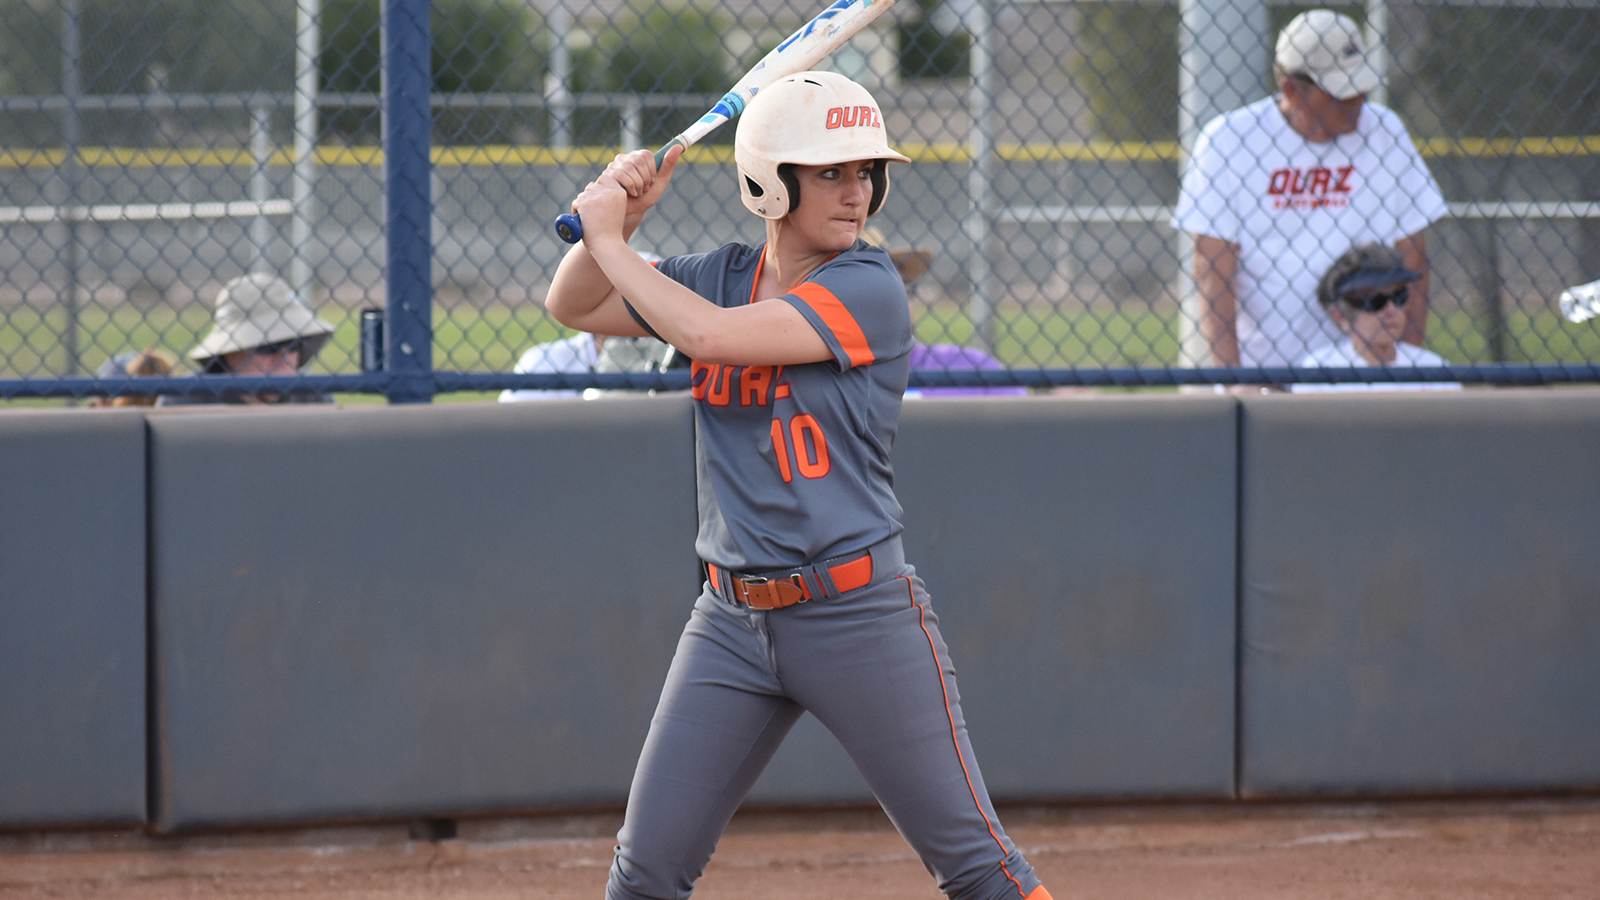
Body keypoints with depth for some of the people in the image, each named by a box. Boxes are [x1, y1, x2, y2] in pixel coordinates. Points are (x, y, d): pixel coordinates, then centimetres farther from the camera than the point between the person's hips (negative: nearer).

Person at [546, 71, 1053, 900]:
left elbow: (713, 336, -21)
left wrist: (609, 242, -10)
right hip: (733, 617, 5)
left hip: (859, 614, -5)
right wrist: (620, 215, -4)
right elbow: (575, 307, 14)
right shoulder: (722, 276, 8)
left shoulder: (869, 289, -11)